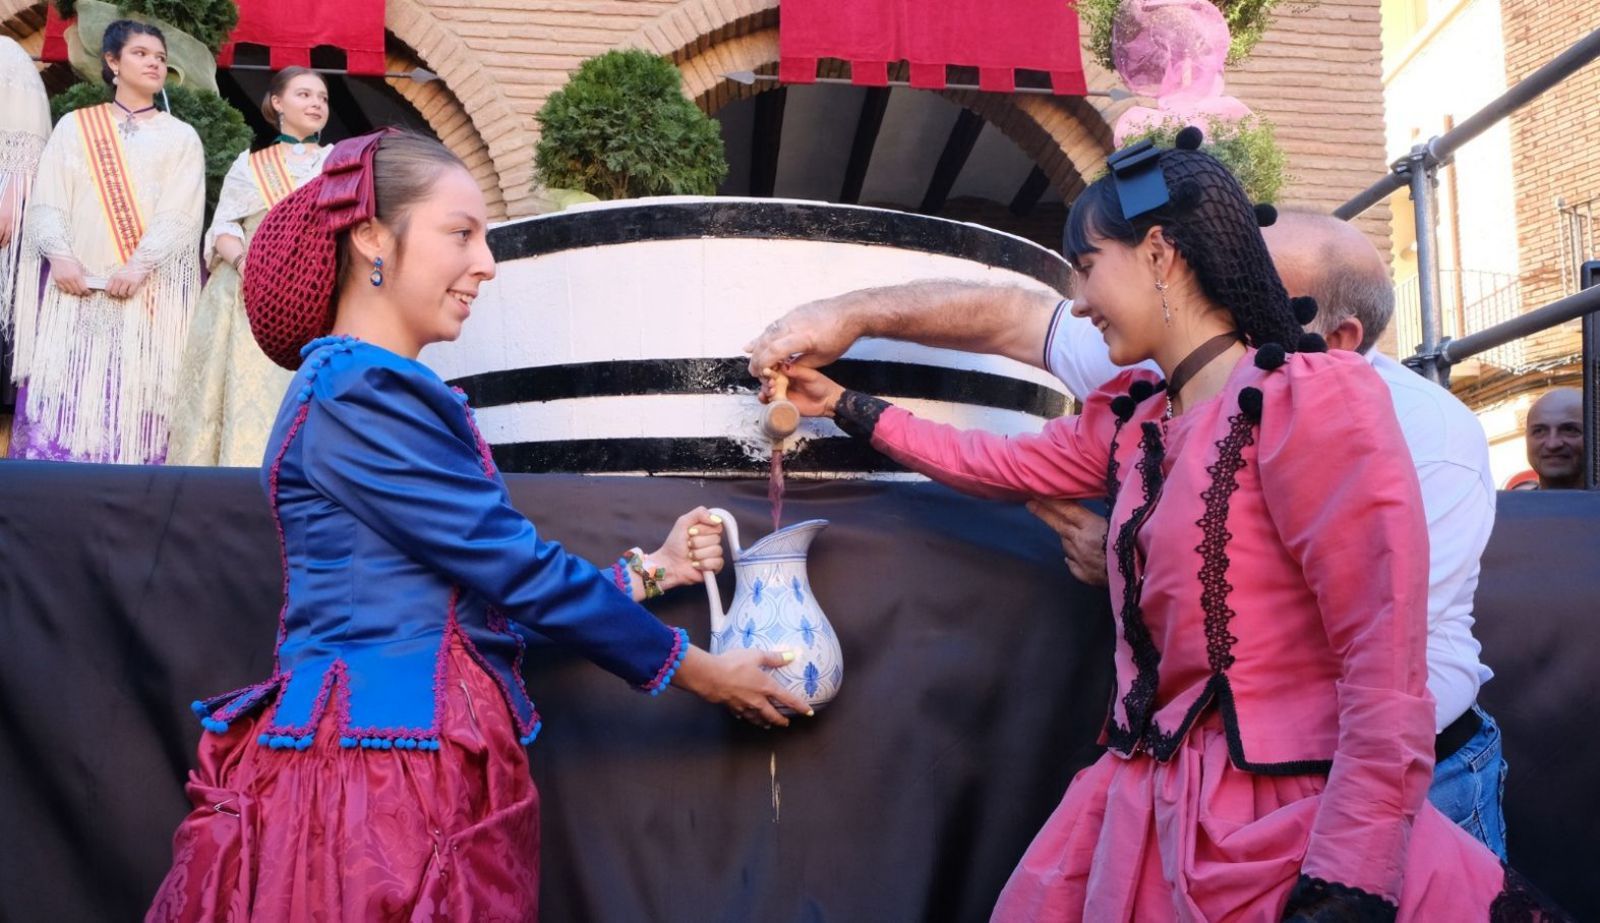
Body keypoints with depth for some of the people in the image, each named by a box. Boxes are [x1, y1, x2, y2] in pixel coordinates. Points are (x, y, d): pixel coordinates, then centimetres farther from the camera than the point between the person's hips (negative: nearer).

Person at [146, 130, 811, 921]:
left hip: (421, 775, 9)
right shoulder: (356, 392, -14)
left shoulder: (377, 393, 16)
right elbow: (517, 570, -13)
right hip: (380, 782, -9)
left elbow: (487, 588, 15)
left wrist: (648, 573, 17)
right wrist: (697, 671, -4)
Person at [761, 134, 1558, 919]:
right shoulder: (1133, 422, 9)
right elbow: (997, 465, 27)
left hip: (1282, 831, -7)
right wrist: (844, 406, 30)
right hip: (1148, 812, 8)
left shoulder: (1311, 398, -15)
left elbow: (1386, 674, -19)